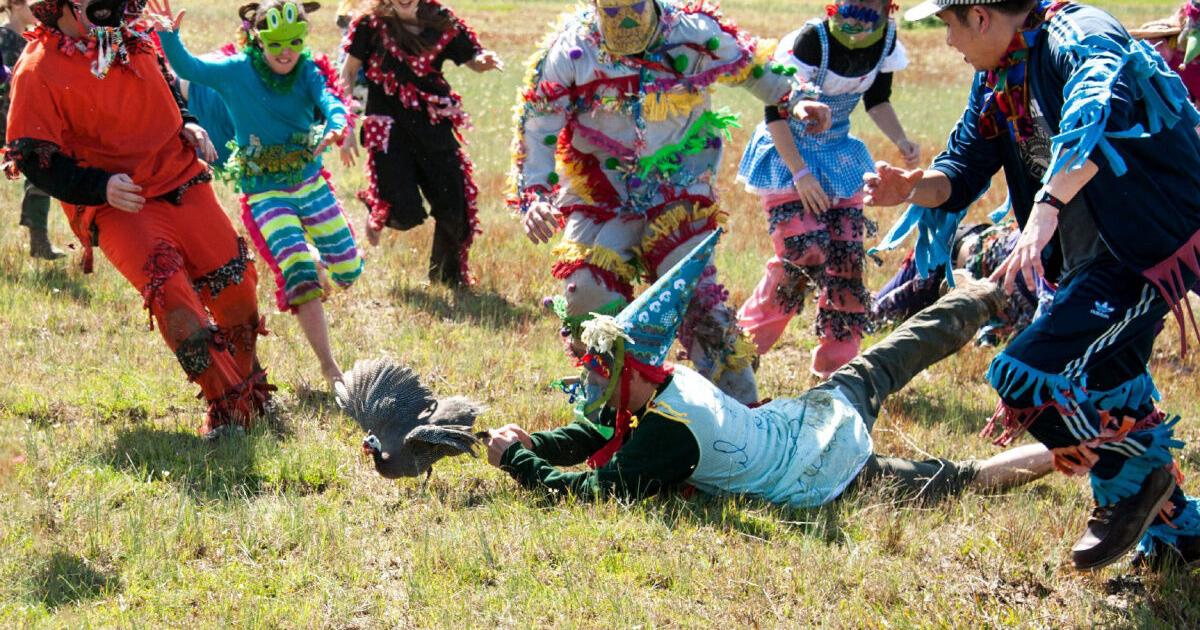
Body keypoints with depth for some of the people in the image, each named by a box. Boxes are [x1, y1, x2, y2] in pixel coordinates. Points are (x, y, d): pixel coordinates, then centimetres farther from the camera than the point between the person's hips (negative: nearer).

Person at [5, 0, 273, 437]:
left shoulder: (132, 41, 8)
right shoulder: (38, 71, -11)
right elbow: (33, 159, -11)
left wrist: (186, 126, 9)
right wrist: (100, 187, -22)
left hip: (182, 183, 6)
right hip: (116, 206, -6)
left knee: (235, 285, 4)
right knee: (171, 291, -25)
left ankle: (250, 387, 29)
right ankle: (227, 409, -16)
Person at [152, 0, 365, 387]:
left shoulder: (307, 72, -4)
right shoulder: (236, 72, -10)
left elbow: (327, 99, -22)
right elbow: (188, 68, -18)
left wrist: (337, 124, -45)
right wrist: (169, 36, -38)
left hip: (312, 184, 4)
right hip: (265, 194, -4)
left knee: (347, 270, 10)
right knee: (300, 274, -20)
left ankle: (313, 257, 48)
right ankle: (329, 369, -13)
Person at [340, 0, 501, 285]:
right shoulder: (371, 24, -6)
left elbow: (472, 58, 8)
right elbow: (348, 73, 1)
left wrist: (485, 61, -18)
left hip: (434, 127, 3)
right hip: (389, 130, -3)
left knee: (455, 208, 2)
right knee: (407, 214, -13)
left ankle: (448, 276, 30)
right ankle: (376, 213, 26)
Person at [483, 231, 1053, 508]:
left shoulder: (669, 435, -31)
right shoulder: (674, 380, -6)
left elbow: (594, 489, -33)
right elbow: (590, 436, 7)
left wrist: (515, 460, -26)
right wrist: (531, 443, -9)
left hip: (830, 473, -9)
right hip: (822, 410, 9)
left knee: (952, 481, 1)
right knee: (882, 364, 32)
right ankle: (985, 295, 52)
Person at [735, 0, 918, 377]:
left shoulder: (885, 41, -8)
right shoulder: (811, 41, -27)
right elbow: (775, 110, -20)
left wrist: (900, 141, -7)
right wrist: (800, 173, -22)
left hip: (839, 155, 6)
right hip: (787, 153, -6)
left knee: (847, 257, -1)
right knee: (805, 253, -18)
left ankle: (836, 362, 11)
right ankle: (743, 343, -1)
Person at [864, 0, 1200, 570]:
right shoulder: (997, 78, 9)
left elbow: (1098, 111, -41)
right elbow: (964, 166, 12)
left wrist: (1047, 207, -52)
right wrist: (914, 187, -10)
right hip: (1095, 256, 10)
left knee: (1024, 374, -18)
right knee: (1105, 386, 21)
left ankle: (1134, 474, 2)